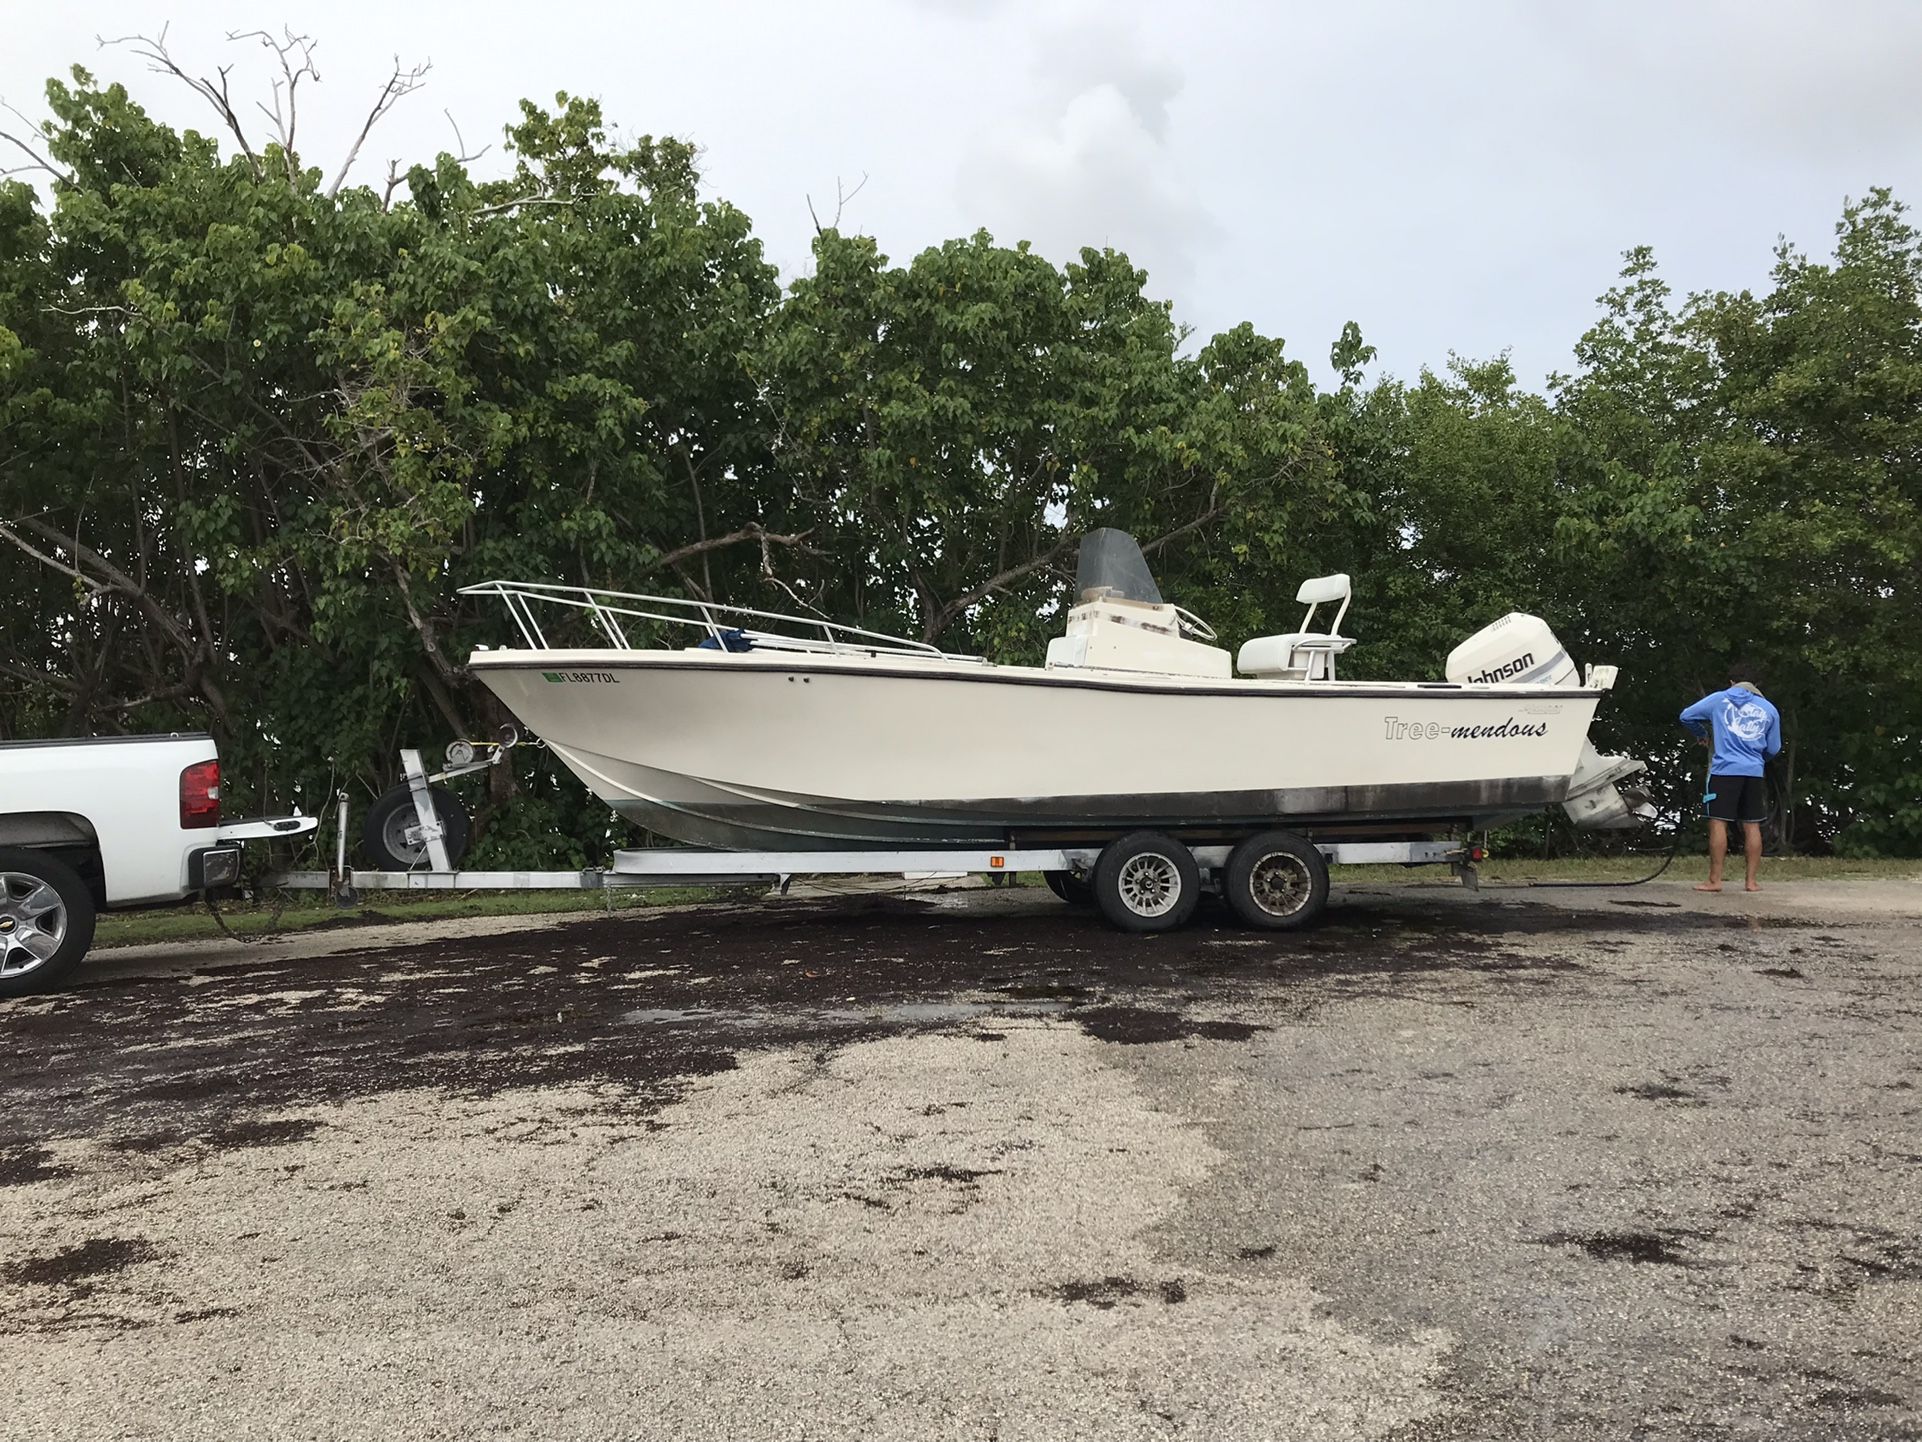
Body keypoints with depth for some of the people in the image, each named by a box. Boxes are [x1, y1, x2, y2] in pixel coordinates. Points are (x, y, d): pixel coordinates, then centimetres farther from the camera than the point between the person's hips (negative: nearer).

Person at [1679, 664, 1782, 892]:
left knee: (1718, 823, -3)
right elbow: (1773, 748, 17)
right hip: (1754, 773, 3)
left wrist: (1703, 735, 27)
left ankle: (1715, 880, -5)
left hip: (1724, 770, -3)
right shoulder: (1769, 709, 14)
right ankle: (1752, 880, 9)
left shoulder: (1719, 699, 7)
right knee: (1752, 826, 7)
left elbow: (1686, 716, 9)